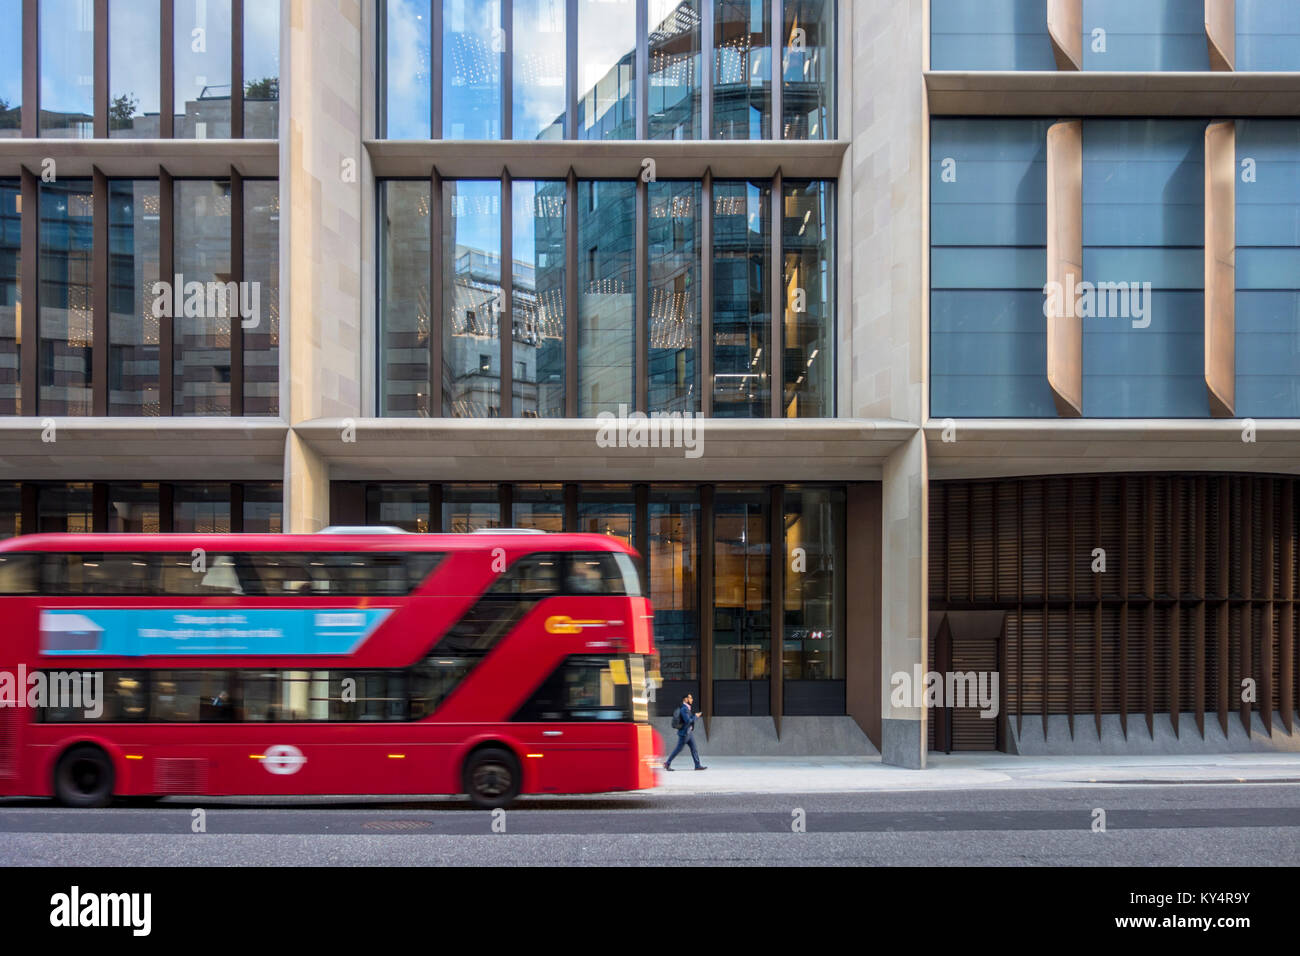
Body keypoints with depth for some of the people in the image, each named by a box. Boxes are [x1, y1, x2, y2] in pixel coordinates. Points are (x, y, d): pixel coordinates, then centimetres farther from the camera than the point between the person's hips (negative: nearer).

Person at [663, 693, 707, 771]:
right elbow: (687, 721, -25)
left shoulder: (687, 708, 11)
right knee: (678, 749, -1)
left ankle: (698, 765, 8)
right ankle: (667, 763, 10)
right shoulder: (684, 709, -20)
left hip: (689, 732, 10)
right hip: (684, 733, -10)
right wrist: (695, 716, -15)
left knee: (694, 749, 7)